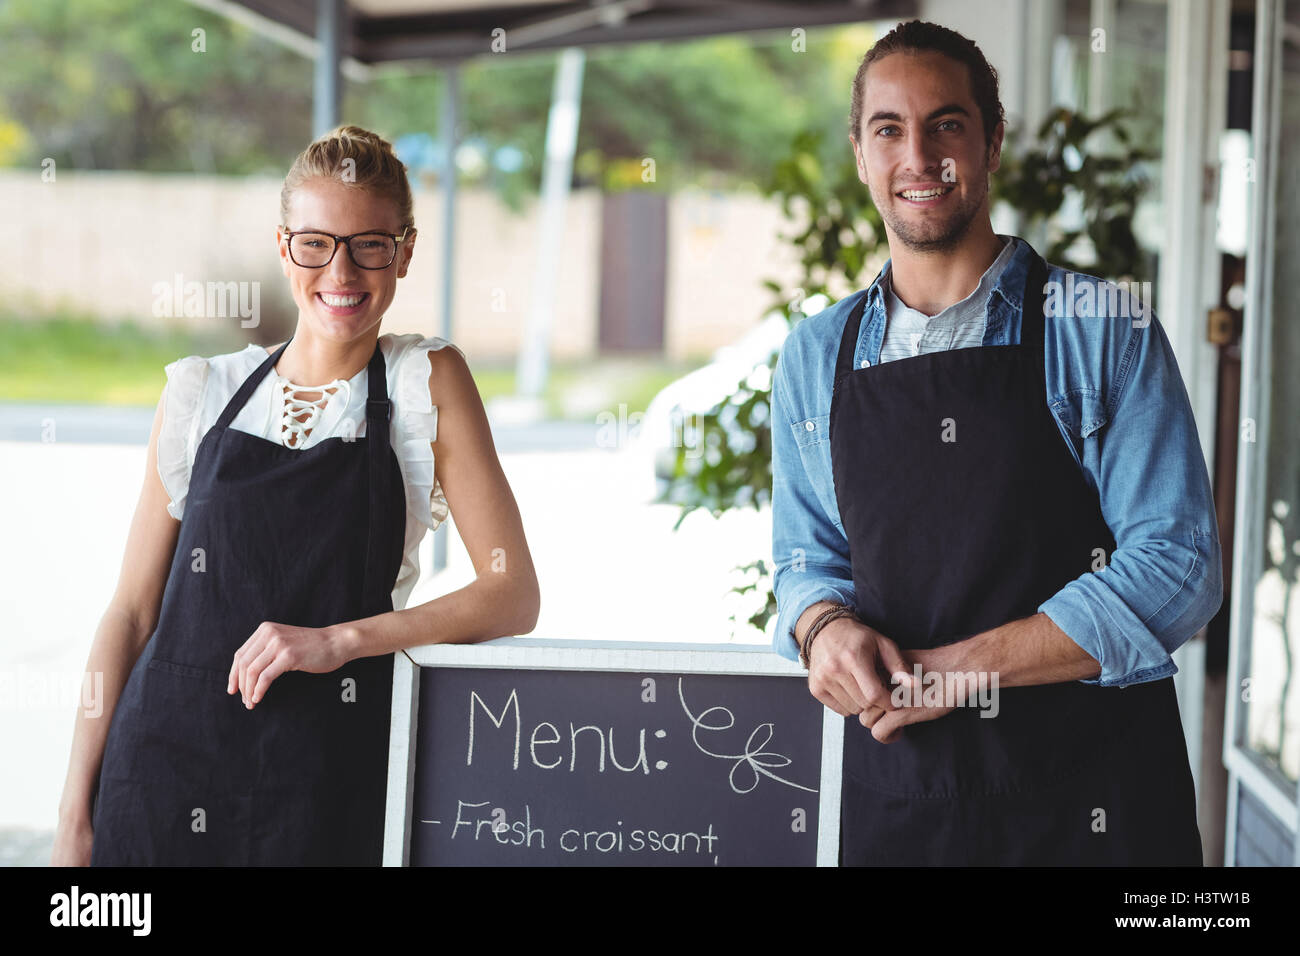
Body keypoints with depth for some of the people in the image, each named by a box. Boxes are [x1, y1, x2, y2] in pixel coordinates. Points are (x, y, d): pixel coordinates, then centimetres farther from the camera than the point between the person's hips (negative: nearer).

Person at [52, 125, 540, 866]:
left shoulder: (428, 382, 2)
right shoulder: (203, 395, 7)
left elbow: (513, 598, -4)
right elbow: (132, 611, 8)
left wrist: (338, 640, -14)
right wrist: (76, 816, 3)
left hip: (325, 790, -2)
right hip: (165, 770, 2)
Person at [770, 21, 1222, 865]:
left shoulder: (1108, 333, -4)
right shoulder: (814, 357, 9)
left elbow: (1176, 568, -10)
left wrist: (960, 668, -17)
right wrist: (826, 628, -10)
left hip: (1092, 795, -3)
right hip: (898, 789, 3)